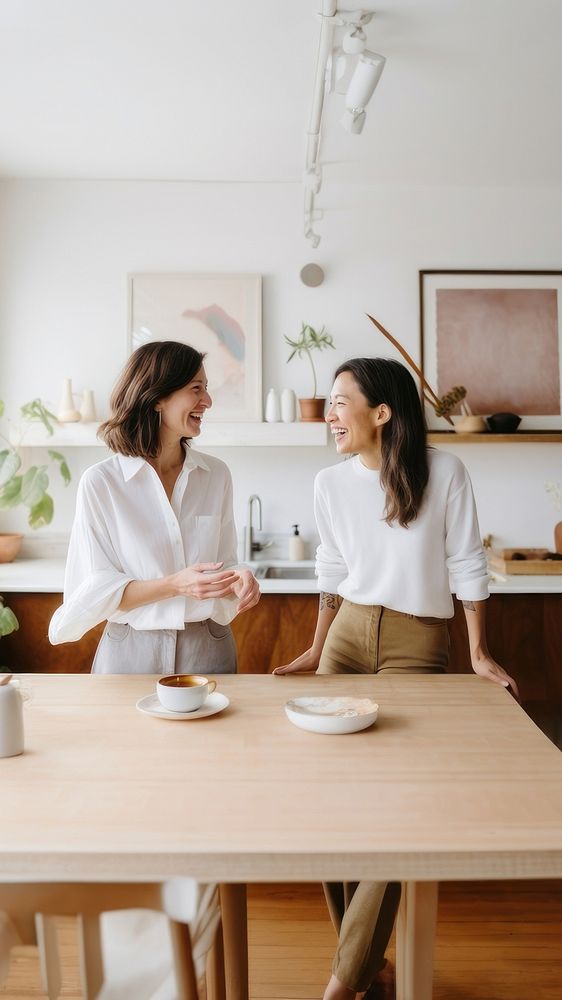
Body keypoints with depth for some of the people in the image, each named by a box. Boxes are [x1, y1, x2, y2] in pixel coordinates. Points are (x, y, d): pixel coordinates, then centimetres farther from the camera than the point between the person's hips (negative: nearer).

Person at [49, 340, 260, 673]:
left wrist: (239, 576, -16)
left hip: (208, 648, 3)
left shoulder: (216, 475, -1)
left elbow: (223, 561, 7)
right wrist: (175, 585, -24)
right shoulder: (101, 482, -11)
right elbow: (94, 591, -11)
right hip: (132, 653, -2)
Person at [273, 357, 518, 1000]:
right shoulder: (331, 484, 2)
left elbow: (467, 567, -2)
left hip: (417, 642, -4)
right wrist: (316, 650, 14)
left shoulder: (444, 473, -8)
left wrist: (479, 653, -3)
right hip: (347, 635, 4)